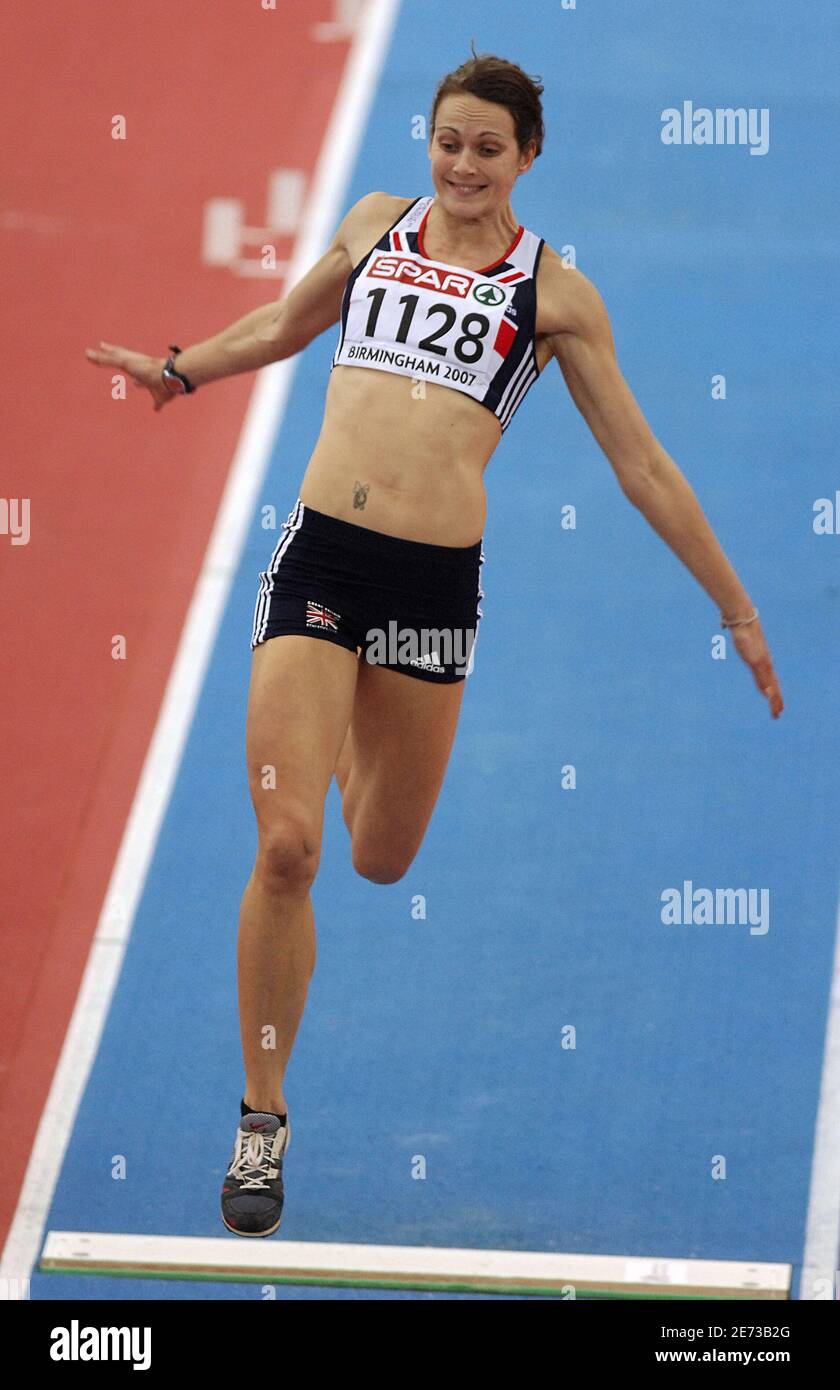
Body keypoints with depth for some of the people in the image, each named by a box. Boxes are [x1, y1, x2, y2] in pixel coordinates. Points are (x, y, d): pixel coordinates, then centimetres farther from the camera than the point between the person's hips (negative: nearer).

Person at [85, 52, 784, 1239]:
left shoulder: (553, 292, 5)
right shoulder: (377, 226, 11)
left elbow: (642, 466, 9)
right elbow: (292, 320, 32)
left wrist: (738, 611, 9)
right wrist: (182, 369, 40)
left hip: (435, 579, 0)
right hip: (319, 558, 1)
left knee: (381, 860, 11)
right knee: (286, 850, -11)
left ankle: (354, 751, 50)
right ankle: (262, 1118, 2)